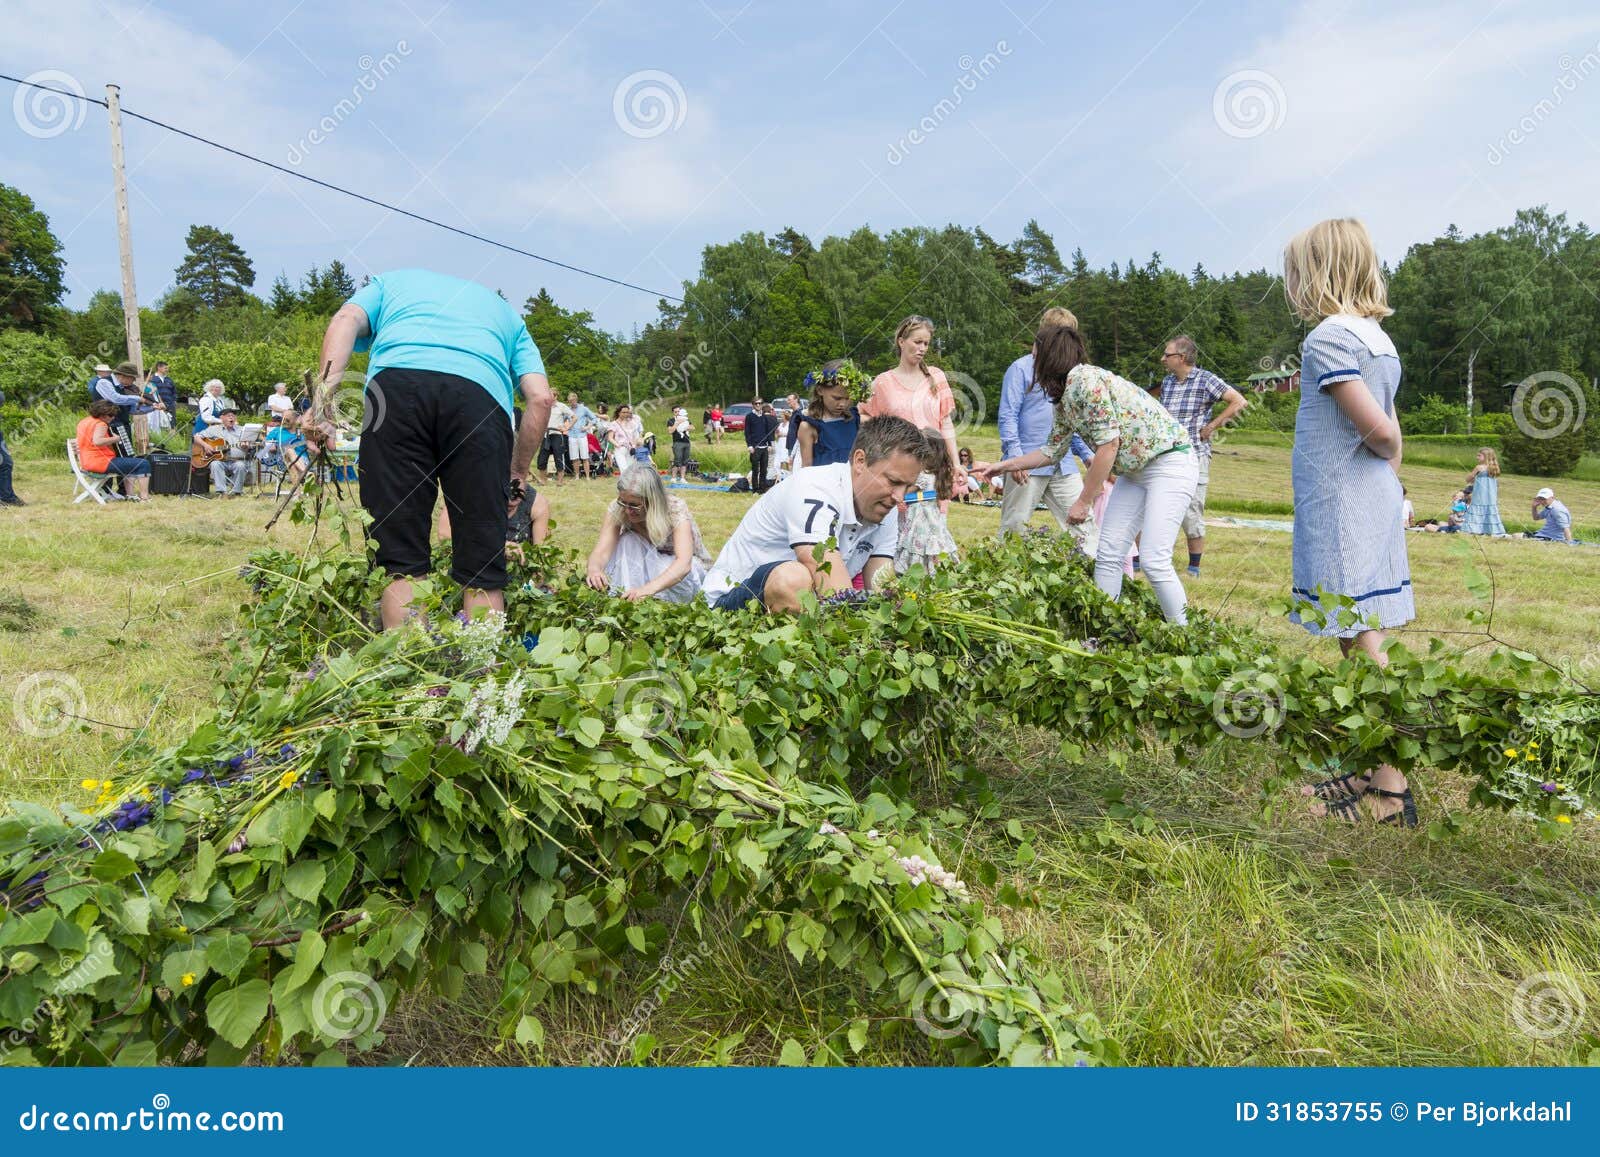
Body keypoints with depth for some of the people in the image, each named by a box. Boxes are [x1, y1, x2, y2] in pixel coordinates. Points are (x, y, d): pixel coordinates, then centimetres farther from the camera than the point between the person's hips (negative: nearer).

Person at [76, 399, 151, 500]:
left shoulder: (83, 422, 17)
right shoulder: (100, 425, -15)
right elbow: (97, 441, -33)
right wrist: (116, 438, -24)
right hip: (101, 462, -11)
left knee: (129, 463, 32)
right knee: (143, 464, -12)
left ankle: (131, 495, 20)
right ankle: (144, 497, -18)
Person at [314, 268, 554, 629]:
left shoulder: (390, 282, 37)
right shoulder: (504, 309, 37)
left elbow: (346, 321, 13)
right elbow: (541, 397, 20)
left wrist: (323, 400, 1)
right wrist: (518, 473, 26)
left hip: (396, 382, 0)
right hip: (482, 393, 1)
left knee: (400, 558, 2)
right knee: (482, 561, 4)